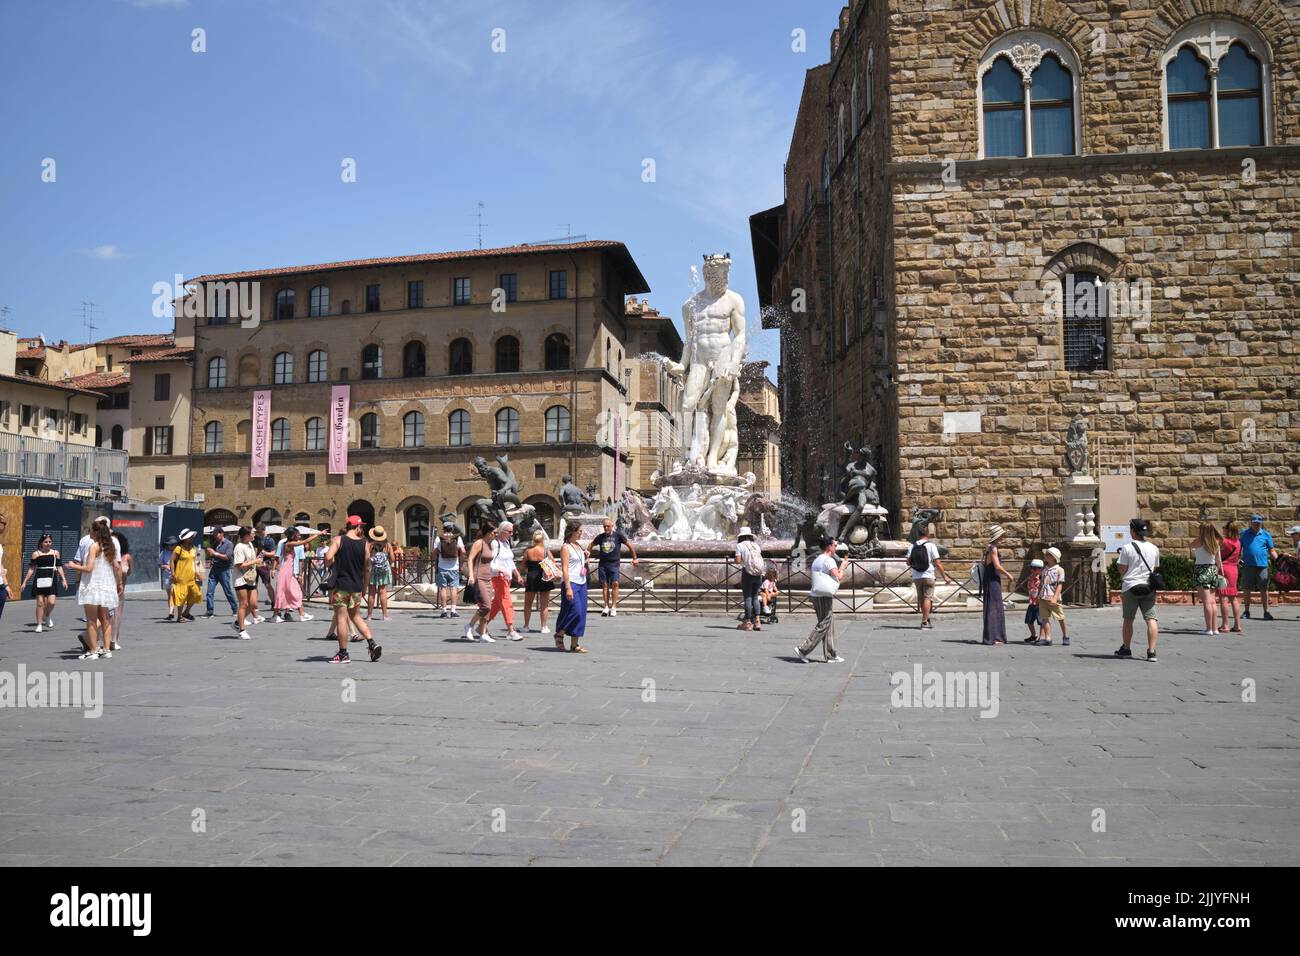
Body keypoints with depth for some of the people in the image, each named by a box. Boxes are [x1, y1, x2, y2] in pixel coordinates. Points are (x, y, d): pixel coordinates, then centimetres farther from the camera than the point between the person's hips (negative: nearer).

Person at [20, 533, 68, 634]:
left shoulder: (55, 553, 8)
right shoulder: (36, 554, 4)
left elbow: (59, 567, 10)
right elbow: (31, 569, 6)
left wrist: (64, 580, 2)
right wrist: (24, 582, 3)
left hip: (51, 580, 1)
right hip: (39, 580, -1)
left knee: (52, 602, -10)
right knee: (40, 603, 0)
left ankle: (47, 616, 22)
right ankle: (39, 625, 10)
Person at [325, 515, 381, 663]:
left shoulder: (338, 540, -7)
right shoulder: (364, 544, 2)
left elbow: (328, 558, -21)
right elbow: (367, 566, 5)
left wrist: (330, 562, 3)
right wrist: (364, 587, 17)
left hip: (341, 585, -4)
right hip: (357, 586, 4)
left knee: (341, 618, 1)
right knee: (356, 616, 19)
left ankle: (343, 654, 5)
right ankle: (372, 644, 10)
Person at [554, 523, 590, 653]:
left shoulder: (578, 546, 17)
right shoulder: (565, 547, -7)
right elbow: (564, 568, -14)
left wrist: (586, 557, 11)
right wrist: (568, 588, -19)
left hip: (582, 583, 8)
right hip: (571, 583, -8)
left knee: (581, 613, 4)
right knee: (575, 611, -13)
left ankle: (574, 644, 7)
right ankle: (559, 635, 8)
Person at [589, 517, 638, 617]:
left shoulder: (618, 535, 1)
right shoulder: (600, 537, 9)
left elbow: (629, 545, 8)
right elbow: (591, 546, 25)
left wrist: (634, 558, 10)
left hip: (614, 564, -3)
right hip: (602, 564, 3)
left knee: (615, 584, -11)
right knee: (605, 585, 3)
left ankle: (613, 607, -7)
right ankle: (606, 607, 8)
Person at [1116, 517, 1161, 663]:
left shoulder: (1127, 548, -7)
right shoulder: (1154, 548, 7)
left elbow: (1122, 569, -4)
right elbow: (1155, 568, 15)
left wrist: (1121, 556, 10)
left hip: (1131, 587, -2)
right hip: (1149, 587, 2)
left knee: (1128, 619, 11)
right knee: (1151, 619, -2)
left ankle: (1126, 649, 21)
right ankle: (1151, 652, -11)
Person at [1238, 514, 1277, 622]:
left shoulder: (1266, 535, 8)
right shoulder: (1244, 534, 8)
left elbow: (1271, 550, 8)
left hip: (1262, 566, 0)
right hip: (1247, 566, 0)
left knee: (1264, 589, 1)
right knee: (1247, 589, 6)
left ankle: (1266, 612, 9)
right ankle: (1247, 611, 16)